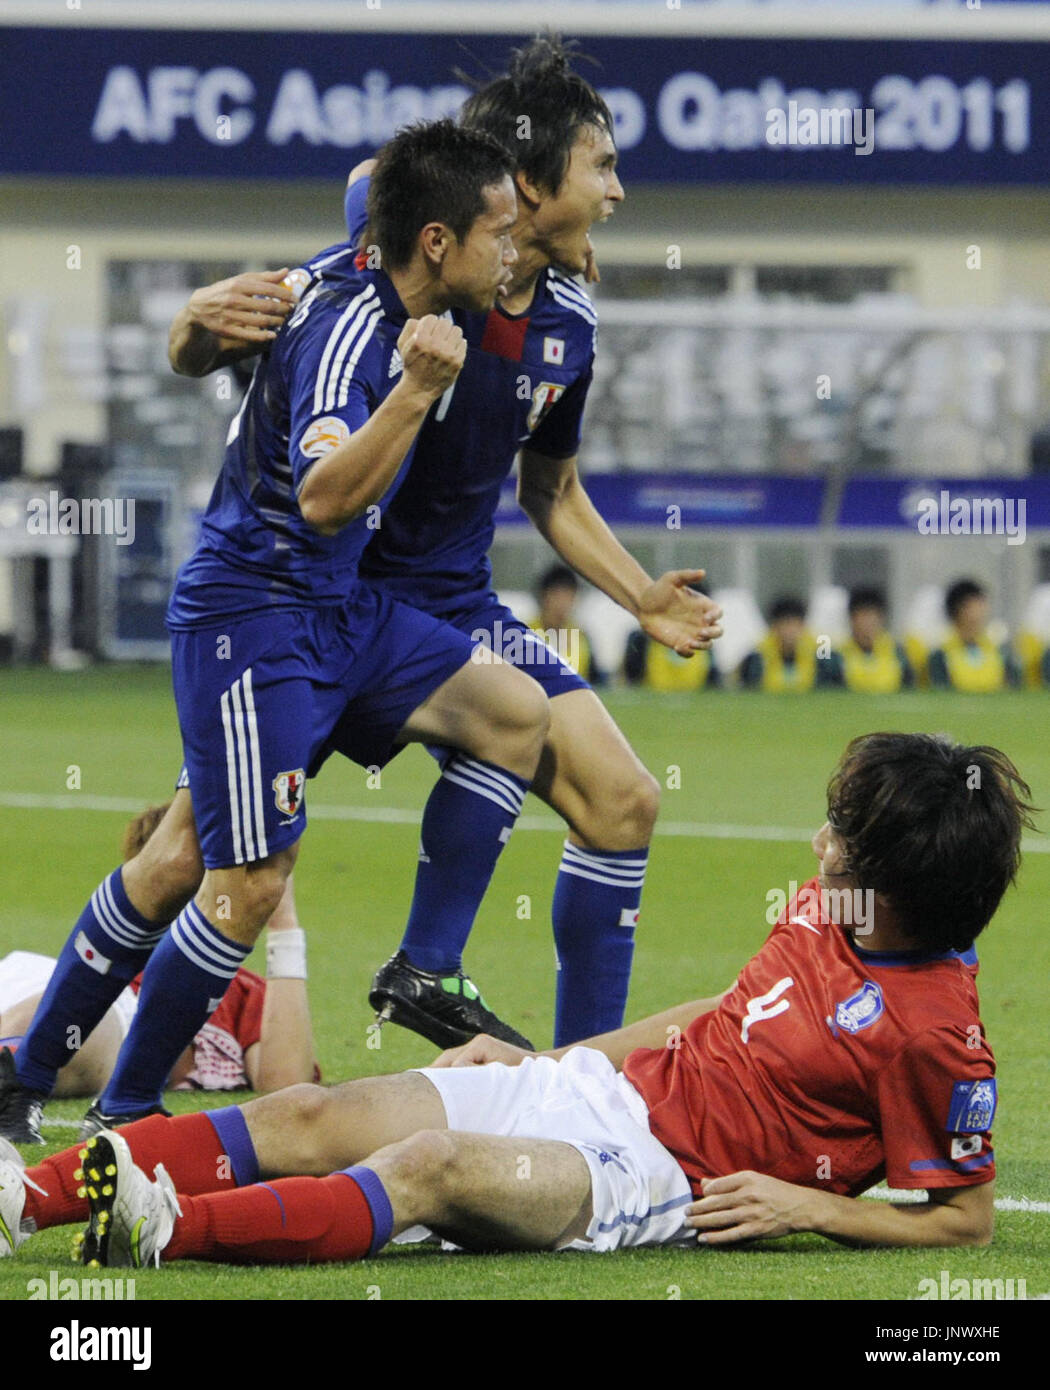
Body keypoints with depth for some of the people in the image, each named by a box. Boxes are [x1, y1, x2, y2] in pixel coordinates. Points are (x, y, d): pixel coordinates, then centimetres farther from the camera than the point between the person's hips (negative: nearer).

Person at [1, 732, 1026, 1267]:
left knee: (435, 1167, -35)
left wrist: (807, 1204, -18)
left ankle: (172, 1231, -54)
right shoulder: (822, 911, 10)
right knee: (307, 1118, -11)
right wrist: (542, 1056, 23)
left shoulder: (933, 1029, -15)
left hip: (669, 1177, -8)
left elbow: (967, 1216, -11)